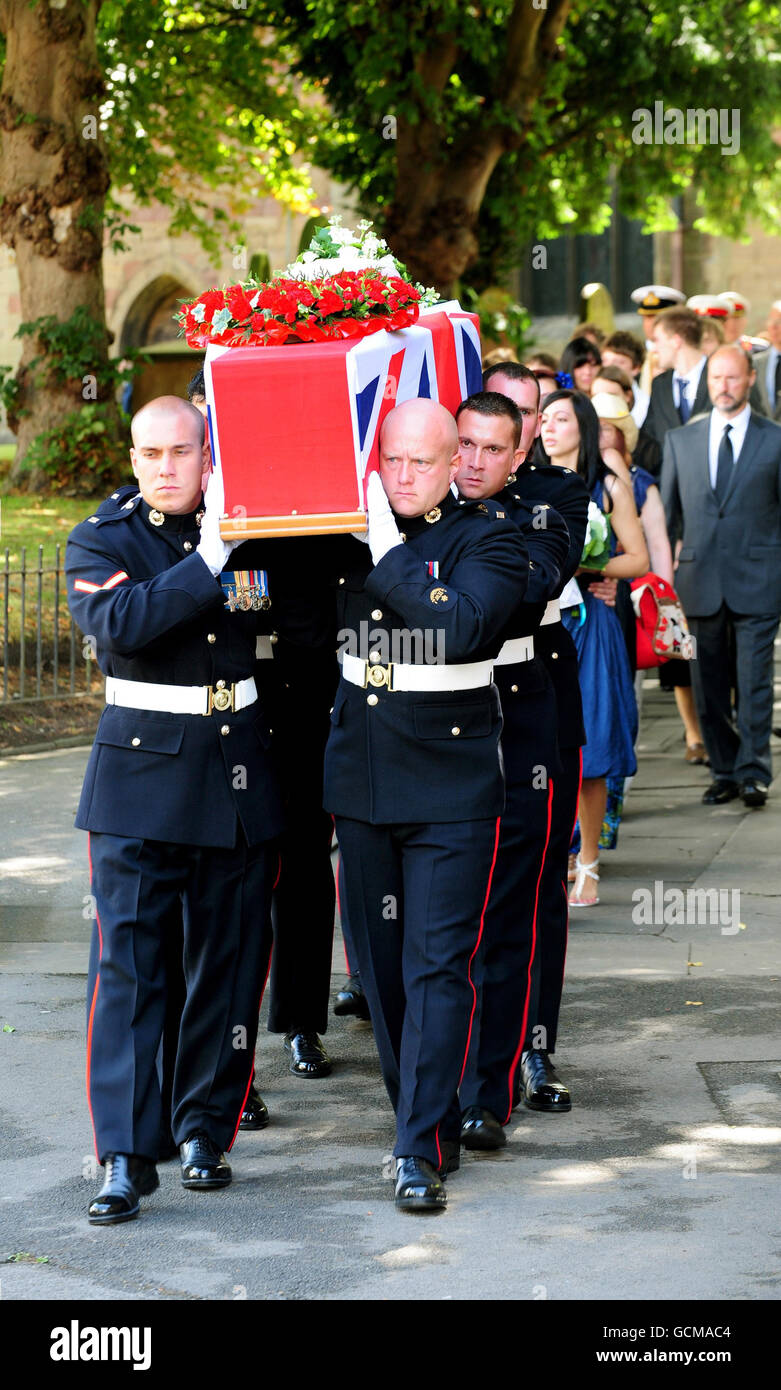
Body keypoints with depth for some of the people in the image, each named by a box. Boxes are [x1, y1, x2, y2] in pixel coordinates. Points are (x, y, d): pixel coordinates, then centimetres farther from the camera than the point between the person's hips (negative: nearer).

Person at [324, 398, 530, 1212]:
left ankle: (421, 1151, -6)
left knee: (437, 966, -7)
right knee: (379, 962, 11)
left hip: (451, 783, -5)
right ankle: (421, 1110, 27)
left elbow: (463, 624, -22)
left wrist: (390, 550, -19)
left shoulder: (487, 540, -5)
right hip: (361, 775, 5)